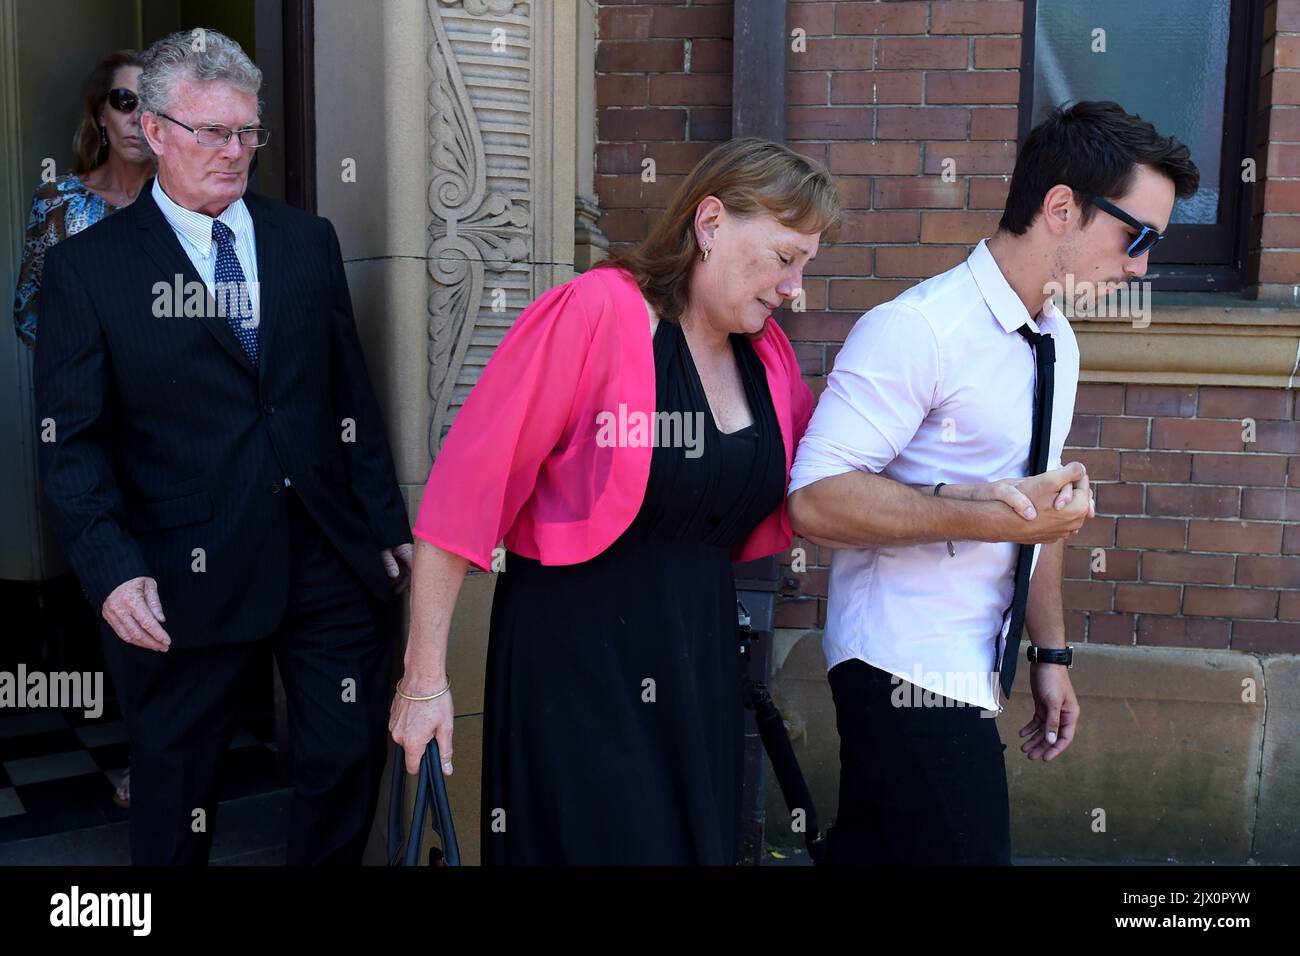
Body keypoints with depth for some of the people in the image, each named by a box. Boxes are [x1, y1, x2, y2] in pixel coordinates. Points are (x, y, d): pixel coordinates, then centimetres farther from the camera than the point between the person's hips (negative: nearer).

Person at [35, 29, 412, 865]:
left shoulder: (309, 241, 9)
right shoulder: (88, 267, -3)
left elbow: (352, 398, 11)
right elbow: (74, 443, -6)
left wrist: (389, 526, 9)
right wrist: (112, 569, -19)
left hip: (331, 557, 3)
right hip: (188, 575, -3)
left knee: (351, 762, 11)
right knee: (177, 797, 13)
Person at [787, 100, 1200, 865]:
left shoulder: (1056, 344, 9)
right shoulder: (918, 329, -20)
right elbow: (815, 497, -25)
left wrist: (1051, 652, 17)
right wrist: (992, 516, -28)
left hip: (967, 672, 8)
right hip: (907, 675, -8)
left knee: (870, 847, 16)